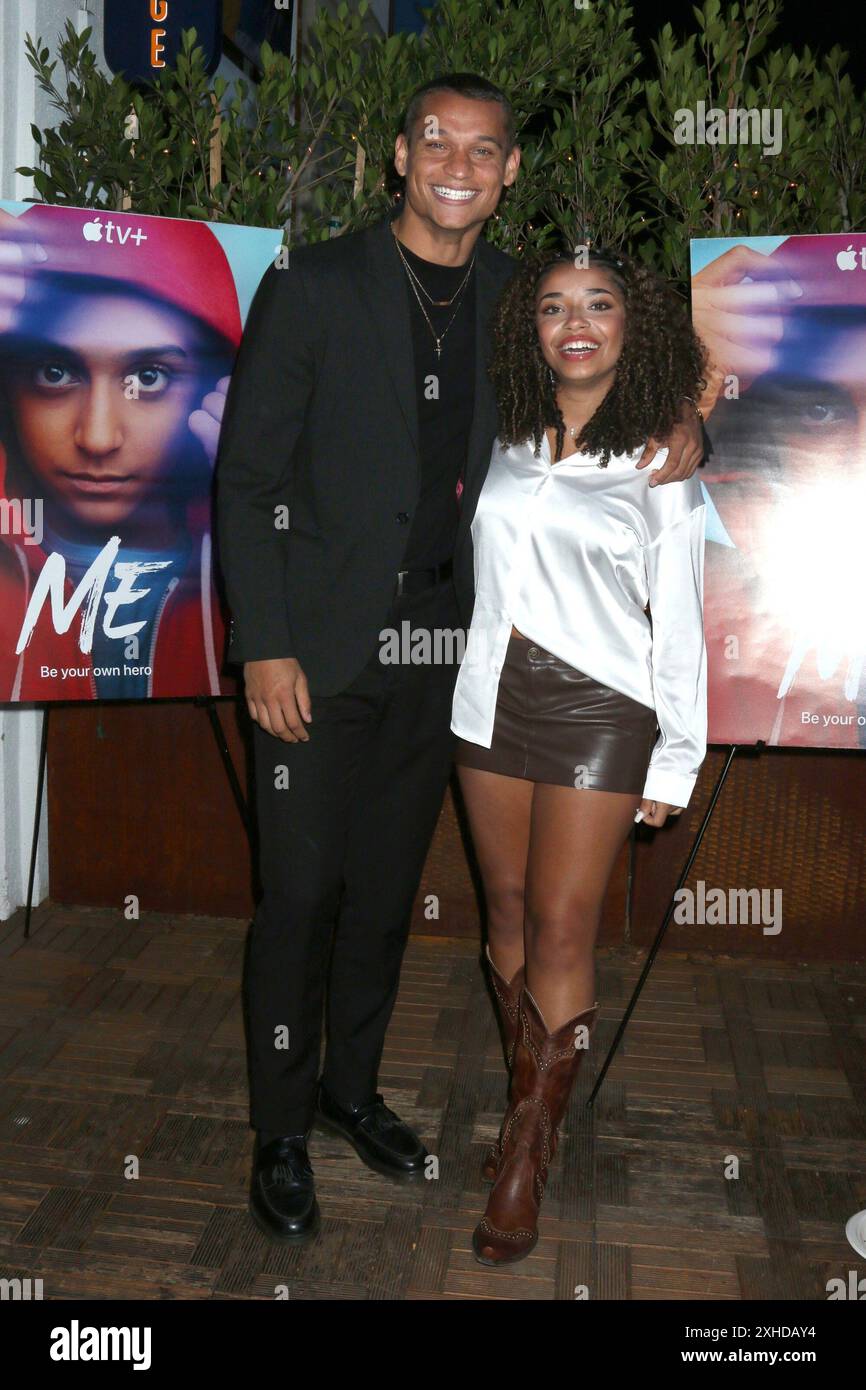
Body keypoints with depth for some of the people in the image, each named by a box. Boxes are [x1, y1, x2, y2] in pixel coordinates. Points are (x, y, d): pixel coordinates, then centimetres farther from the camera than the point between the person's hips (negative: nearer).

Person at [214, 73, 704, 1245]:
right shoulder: (313, 286, -5)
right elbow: (246, 477, -6)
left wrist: (680, 424, -6)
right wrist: (265, 645, -13)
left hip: (441, 643, 4)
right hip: (318, 649, -4)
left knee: (387, 887, 14)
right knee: (302, 894, 1)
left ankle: (352, 1084, 35)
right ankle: (281, 1134, 20)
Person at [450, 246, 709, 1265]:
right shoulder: (506, 444, 9)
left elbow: (679, 619, 0)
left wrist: (677, 759, -1)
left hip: (599, 710, -4)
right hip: (493, 694, 4)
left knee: (560, 931, -3)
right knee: (506, 911, 11)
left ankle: (526, 1162, 10)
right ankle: (529, 1097, 29)